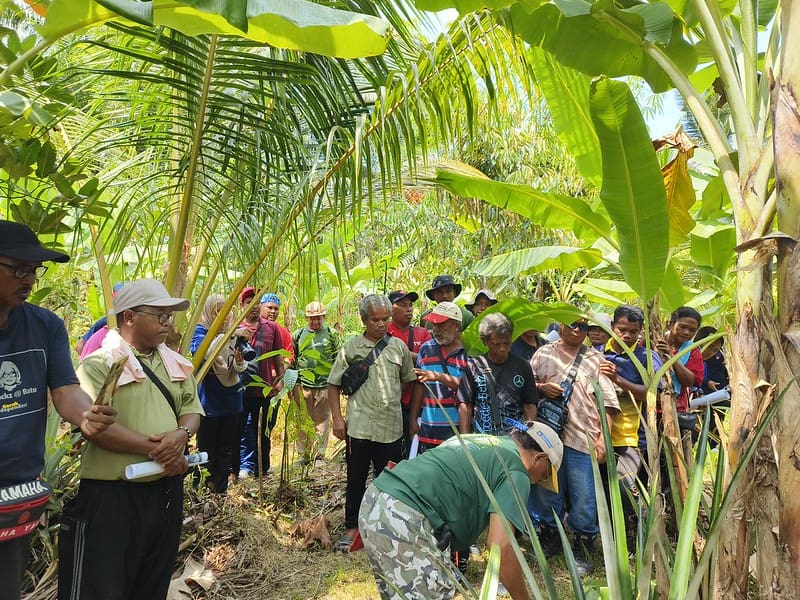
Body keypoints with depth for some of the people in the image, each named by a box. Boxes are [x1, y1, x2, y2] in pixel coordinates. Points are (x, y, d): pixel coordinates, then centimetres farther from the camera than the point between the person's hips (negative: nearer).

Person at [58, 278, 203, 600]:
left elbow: (192, 407, 9)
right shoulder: (98, 364, -11)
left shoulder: (176, 364, 9)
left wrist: (181, 434, -14)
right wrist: (157, 449, -20)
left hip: (166, 490, 6)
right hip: (111, 495, -6)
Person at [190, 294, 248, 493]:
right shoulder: (200, 330, -6)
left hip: (231, 401, 5)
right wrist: (230, 334, -37)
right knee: (207, 451, 3)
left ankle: (221, 490, 23)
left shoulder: (233, 332, 8)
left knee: (227, 450, 12)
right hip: (208, 401, -5)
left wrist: (239, 361, -13)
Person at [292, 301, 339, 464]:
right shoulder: (298, 335, 8)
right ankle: (303, 455, 19)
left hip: (325, 385, -1)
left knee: (322, 420, 5)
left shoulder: (331, 334, 4)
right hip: (303, 386, 1)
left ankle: (319, 455, 15)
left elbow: (338, 359, 7)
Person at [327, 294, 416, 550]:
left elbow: (408, 381, 17)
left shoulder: (398, 347, 6)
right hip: (359, 426, -1)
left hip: (392, 428, 2)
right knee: (356, 480, 9)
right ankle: (352, 527, 26)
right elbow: (334, 385, 4)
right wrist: (337, 418, -3)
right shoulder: (351, 348, 1)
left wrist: (394, 401, 9)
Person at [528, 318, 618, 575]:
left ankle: (582, 549, 22)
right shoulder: (544, 354, 9)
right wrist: (542, 387, -10)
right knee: (546, 490, 12)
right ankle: (549, 538, 32)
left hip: (584, 437, -1)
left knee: (584, 497, 3)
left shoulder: (595, 359, 7)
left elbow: (607, 400, 3)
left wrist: (603, 437, -4)